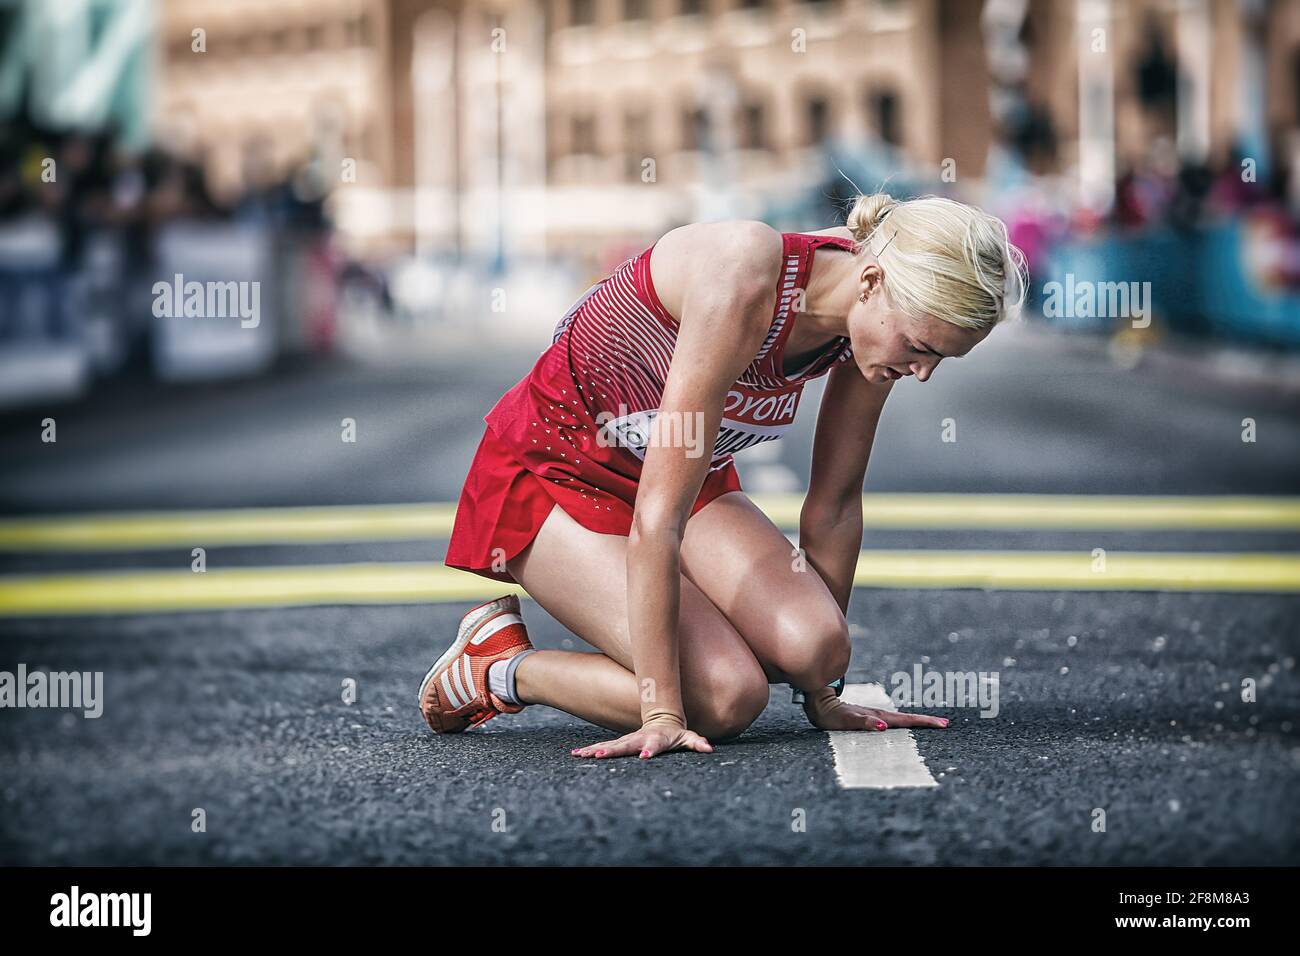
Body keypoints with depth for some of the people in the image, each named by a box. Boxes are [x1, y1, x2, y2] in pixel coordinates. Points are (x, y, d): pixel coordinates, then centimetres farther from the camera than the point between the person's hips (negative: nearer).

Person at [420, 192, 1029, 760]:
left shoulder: (878, 318, -14)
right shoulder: (745, 280, -35)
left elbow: (835, 503, -2)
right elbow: (658, 516, -34)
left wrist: (823, 694, 2)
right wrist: (662, 714, -33)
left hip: (693, 473, 7)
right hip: (556, 470, -7)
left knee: (811, 647, -19)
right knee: (726, 698, -22)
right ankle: (499, 665, 1)